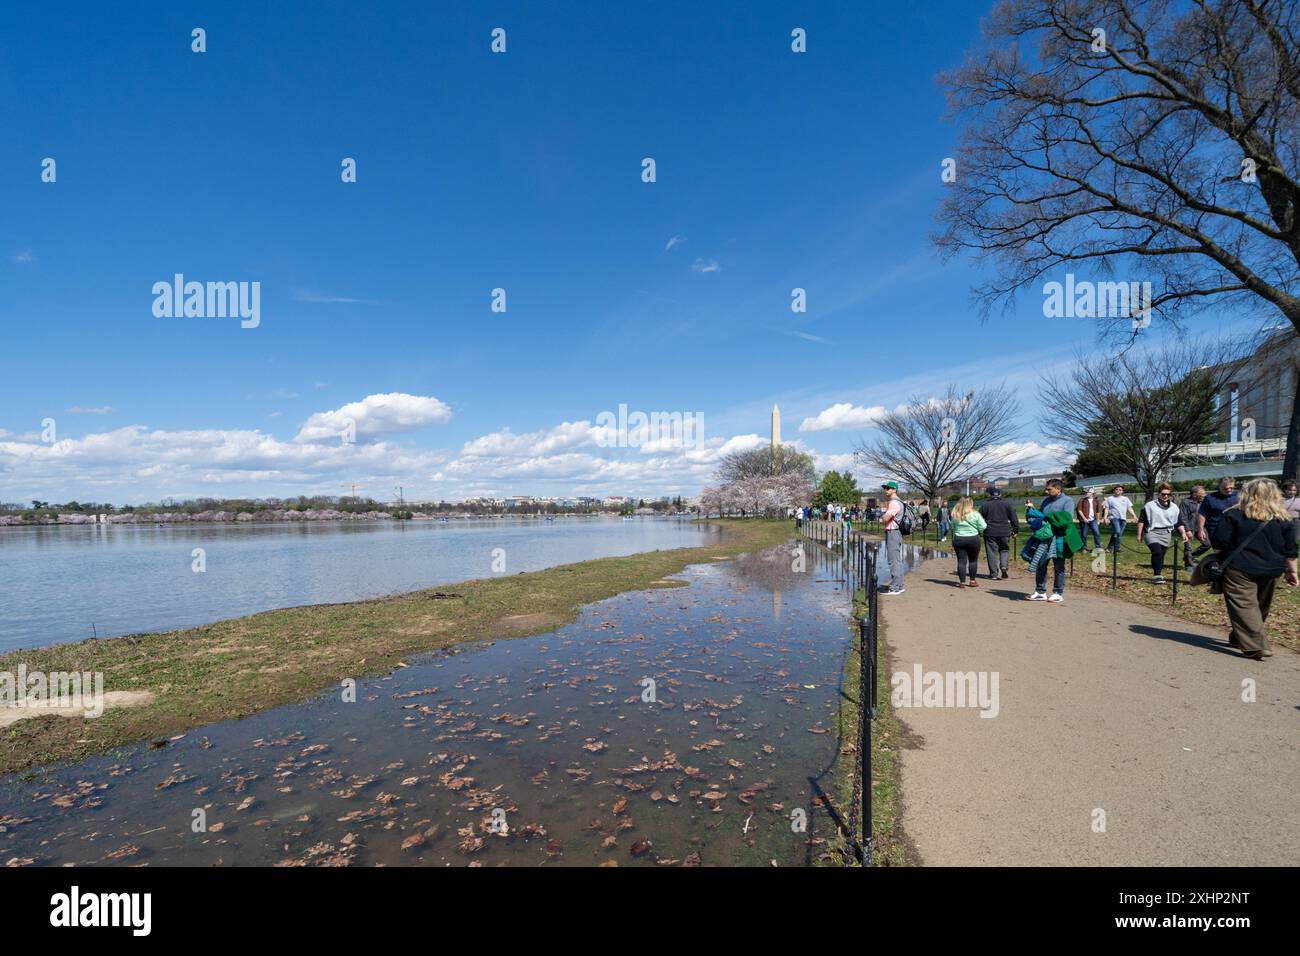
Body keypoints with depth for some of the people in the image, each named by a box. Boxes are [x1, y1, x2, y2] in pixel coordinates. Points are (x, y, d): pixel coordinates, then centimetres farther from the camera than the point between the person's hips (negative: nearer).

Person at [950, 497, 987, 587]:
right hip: (973, 539, -1)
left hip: (958, 539, 2)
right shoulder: (975, 514, -7)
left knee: (961, 561, 4)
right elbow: (983, 527, -6)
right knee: (973, 560, 13)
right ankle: (973, 581, 17)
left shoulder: (955, 514, 0)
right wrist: (978, 531, 13)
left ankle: (962, 582, 3)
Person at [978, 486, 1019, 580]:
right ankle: (1004, 566, -8)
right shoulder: (1007, 504, 5)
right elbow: (1014, 518, 5)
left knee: (991, 552, 3)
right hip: (1004, 532, 1)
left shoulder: (985, 505, 3)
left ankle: (993, 573, 3)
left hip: (990, 533, -1)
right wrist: (1016, 529, 11)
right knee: (1004, 550, 15)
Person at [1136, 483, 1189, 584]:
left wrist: (1184, 533, 1)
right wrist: (1139, 535, 2)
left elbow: (1179, 523, 18)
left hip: (1166, 534, 4)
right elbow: (1141, 521, 4)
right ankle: (1157, 575, -20)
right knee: (1157, 552, -22)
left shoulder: (1175, 508, 12)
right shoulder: (1150, 505, 1)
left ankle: (1156, 576, 15)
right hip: (1152, 532, -4)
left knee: (1160, 555, 4)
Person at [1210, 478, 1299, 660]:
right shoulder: (1284, 519, 5)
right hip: (1271, 571, 5)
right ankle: (1238, 638, 33)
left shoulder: (1233, 514, -7)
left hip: (1239, 569, -5)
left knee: (1244, 606, -4)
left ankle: (1256, 646, -14)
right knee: (1261, 607, 20)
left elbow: (1218, 543, -9)